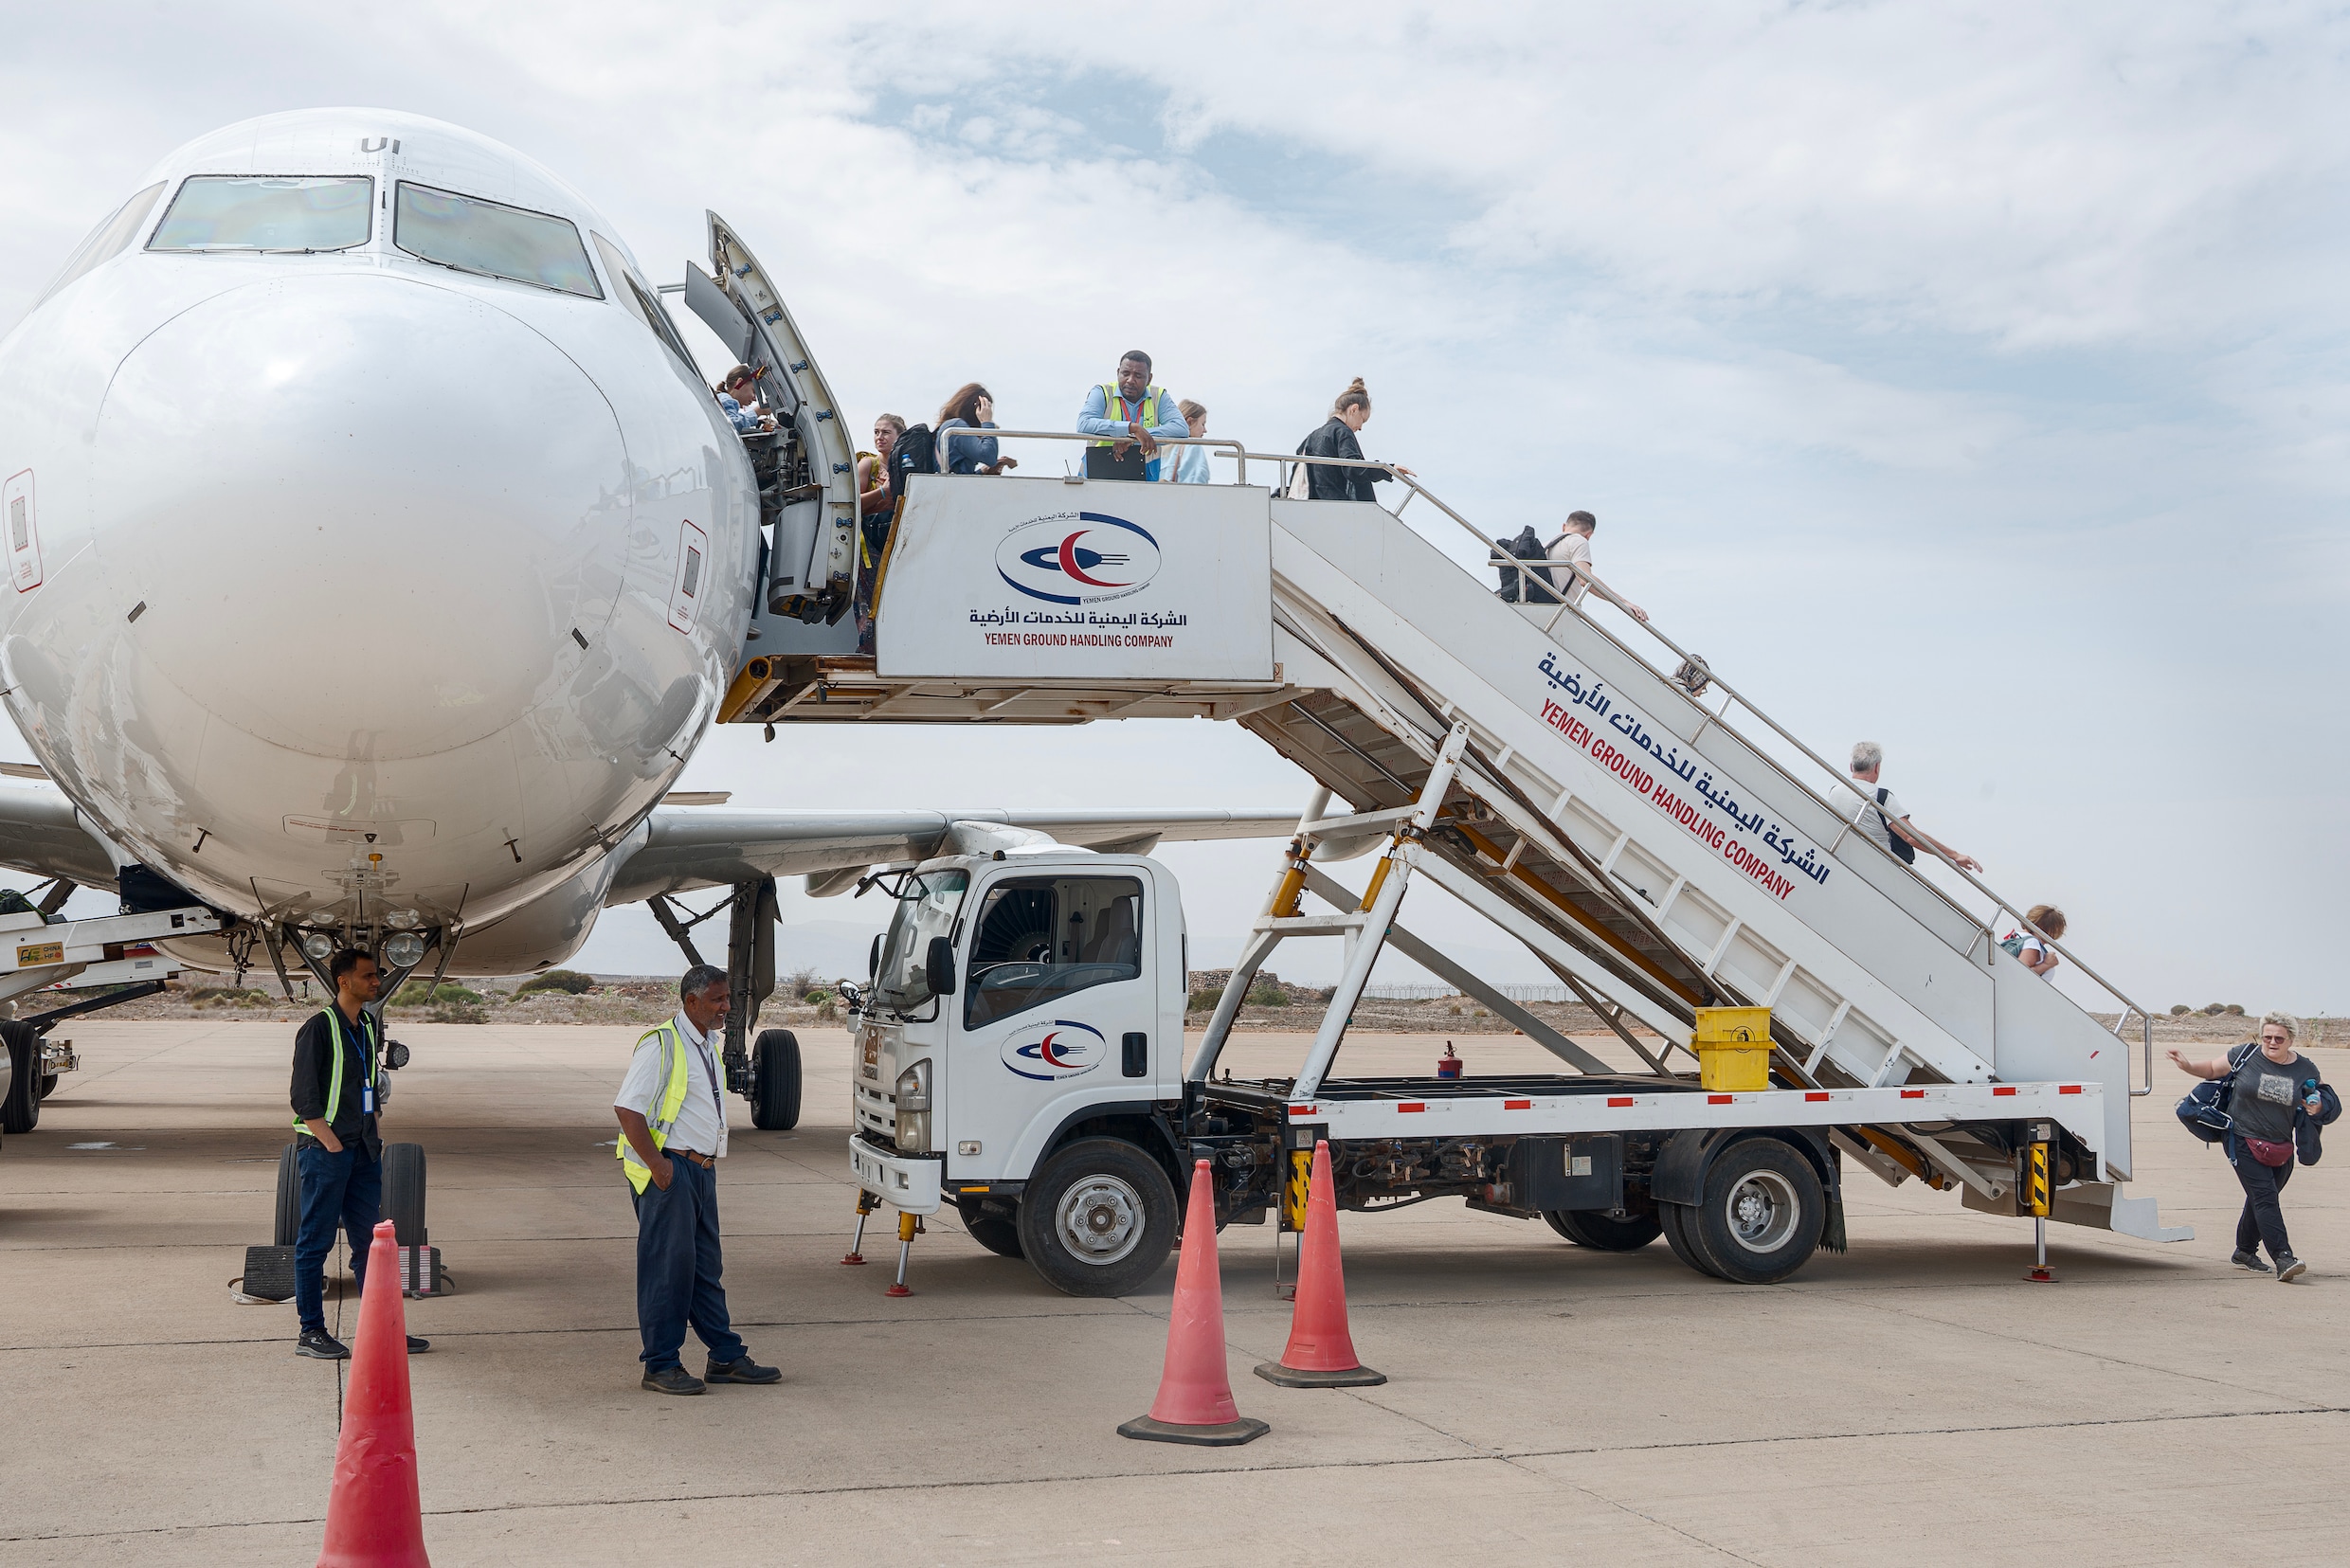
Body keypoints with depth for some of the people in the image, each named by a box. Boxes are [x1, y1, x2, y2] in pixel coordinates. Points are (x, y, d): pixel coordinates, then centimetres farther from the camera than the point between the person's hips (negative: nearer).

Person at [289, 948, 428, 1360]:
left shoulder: (371, 1025, 13)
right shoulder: (319, 1028, -10)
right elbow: (303, 1096, -13)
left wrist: (373, 1129, 14)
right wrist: (330, 1141, -16)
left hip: (364, 1152, 8)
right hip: (325, 1149, -8)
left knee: (369, 1240, 10)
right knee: (315, 1241, 0)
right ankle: (311, 1333, 7)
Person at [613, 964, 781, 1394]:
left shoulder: (706, 1048, 17)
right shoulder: (660, 1044, -11)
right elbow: (626, 1108, -17)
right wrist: (657, 1164, -19)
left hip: (701, 1169, 9)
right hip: (668, 1171, -9)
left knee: (706, 1266, 12)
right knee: (667, 1267, -5)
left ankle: (726, 1357, 18)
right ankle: (661, 1366, 2)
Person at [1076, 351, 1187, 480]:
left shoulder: (1158, 396, 7)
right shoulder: (1102, 393, 0)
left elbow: (1182, 429, -9)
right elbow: (1083, 425, -19)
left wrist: (1133, 438, -19)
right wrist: (1132, 428, -26)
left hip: (1145, 476, 2)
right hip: (1101, 474, -1)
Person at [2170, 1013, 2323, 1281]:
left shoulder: (2305, 1070, 2)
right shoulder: (2246, 1055, -5)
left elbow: (2313, 1101, 14)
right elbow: (2213, 1070, 7)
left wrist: (2315, 1107, -8)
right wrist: (2187, 1066, -8)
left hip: (2281, 1148, 4)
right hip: (2244, 1141, -4)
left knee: (2259, 1200, 13)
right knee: (2264, 1197, -14)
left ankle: (2244, 1251, 31)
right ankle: (2283, 1258, -22)